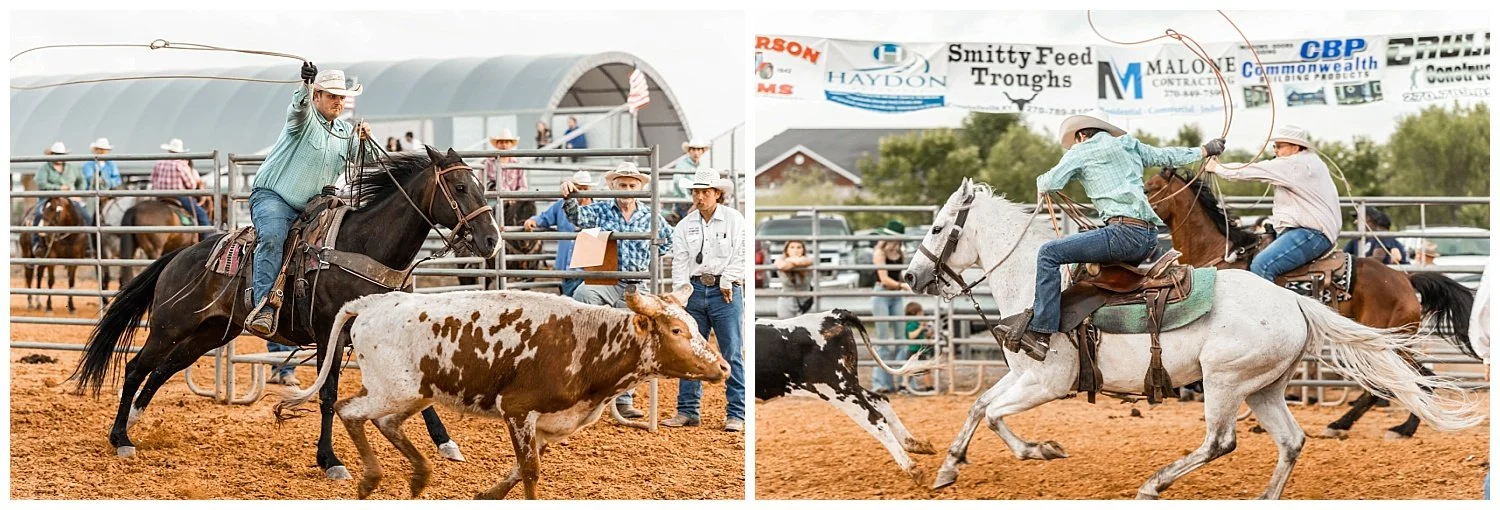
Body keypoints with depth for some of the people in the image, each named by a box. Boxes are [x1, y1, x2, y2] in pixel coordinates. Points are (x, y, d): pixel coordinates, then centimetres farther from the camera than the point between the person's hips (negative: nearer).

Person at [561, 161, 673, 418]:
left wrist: (650, 259, 9)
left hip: (635, 288, 1)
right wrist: (568, 197, -36)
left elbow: (670, 241, 21)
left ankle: (624, 401, 12)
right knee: (582, 295, -37)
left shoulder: (651, 217, 6)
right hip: (605, 280, -1)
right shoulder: (600, 210, 2)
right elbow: (577, 216, -17)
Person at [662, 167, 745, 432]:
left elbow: (741, 255, -4)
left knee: (732, 354, -2)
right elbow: (679, 260, 5)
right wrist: (682, 288, -7)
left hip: (725, 291, -4)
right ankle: (687, 411, 11)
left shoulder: (734, 220, 0)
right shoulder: (685, 225, 9)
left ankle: (735, 415, 0)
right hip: (695, 289, 4)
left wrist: (727, 281, -12)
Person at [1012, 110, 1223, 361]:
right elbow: (1168, 156, 36)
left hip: (1125, 233, -9)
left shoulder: (1081, 150, 6)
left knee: (1049, 253, -11)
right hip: (1150, 239, 9)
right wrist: (1205, 150, 53)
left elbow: (1052, 182, -2)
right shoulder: (1130, 146, 25)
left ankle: (1040, 333, -21)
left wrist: (1040, 185, 23)